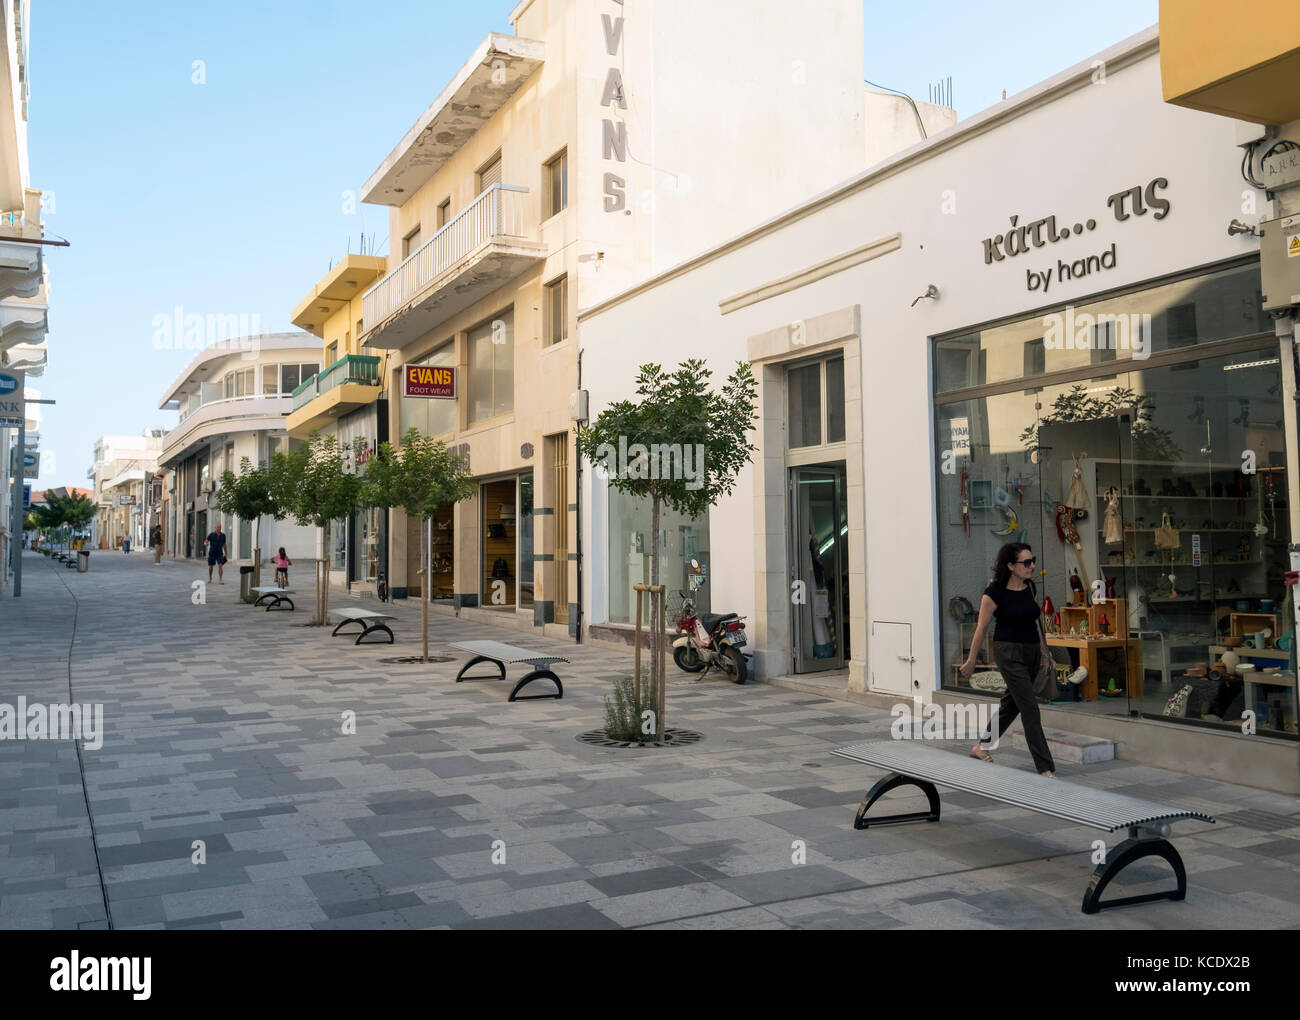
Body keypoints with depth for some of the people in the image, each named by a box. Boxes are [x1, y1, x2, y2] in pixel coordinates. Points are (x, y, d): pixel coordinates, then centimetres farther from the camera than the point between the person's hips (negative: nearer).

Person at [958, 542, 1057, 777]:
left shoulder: (1030, 587, 4)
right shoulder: (995, 592, -15)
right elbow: (982, 627, -8)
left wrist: (1042, 650, 21)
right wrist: (971, 659, -2)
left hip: (1032, 651, 7)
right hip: (1009, 652, -7)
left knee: (1011, 703, 16)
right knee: (1029, 708, -9)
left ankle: (981, 747, 34)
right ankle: (1045, 768, -5)